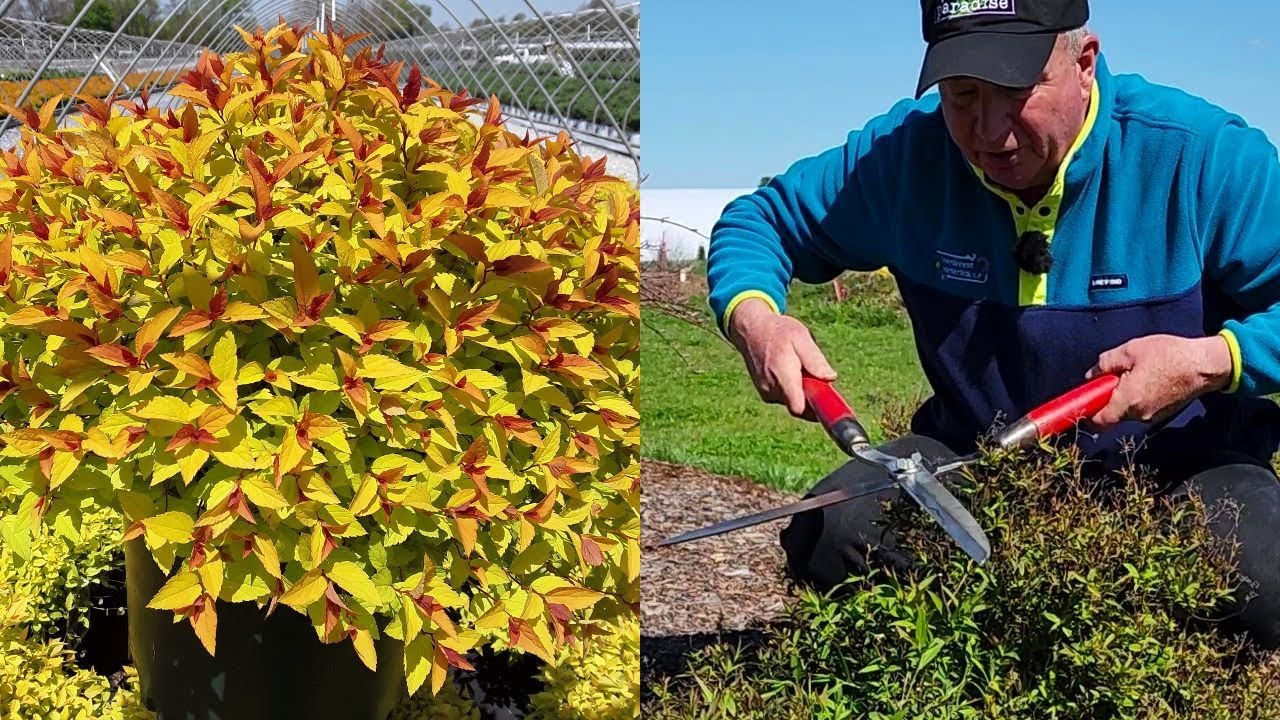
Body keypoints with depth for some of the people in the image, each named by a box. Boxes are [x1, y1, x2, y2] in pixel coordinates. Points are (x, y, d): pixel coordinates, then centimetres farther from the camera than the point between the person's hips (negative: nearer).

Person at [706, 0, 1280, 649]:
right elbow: (757, 221, 5)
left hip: (1178, 465, -2)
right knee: (828, 536, -25)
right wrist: (753, 317, -17)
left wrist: (1211, 362, -31)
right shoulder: (907, 153, -7)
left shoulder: (1202, 154, -16)